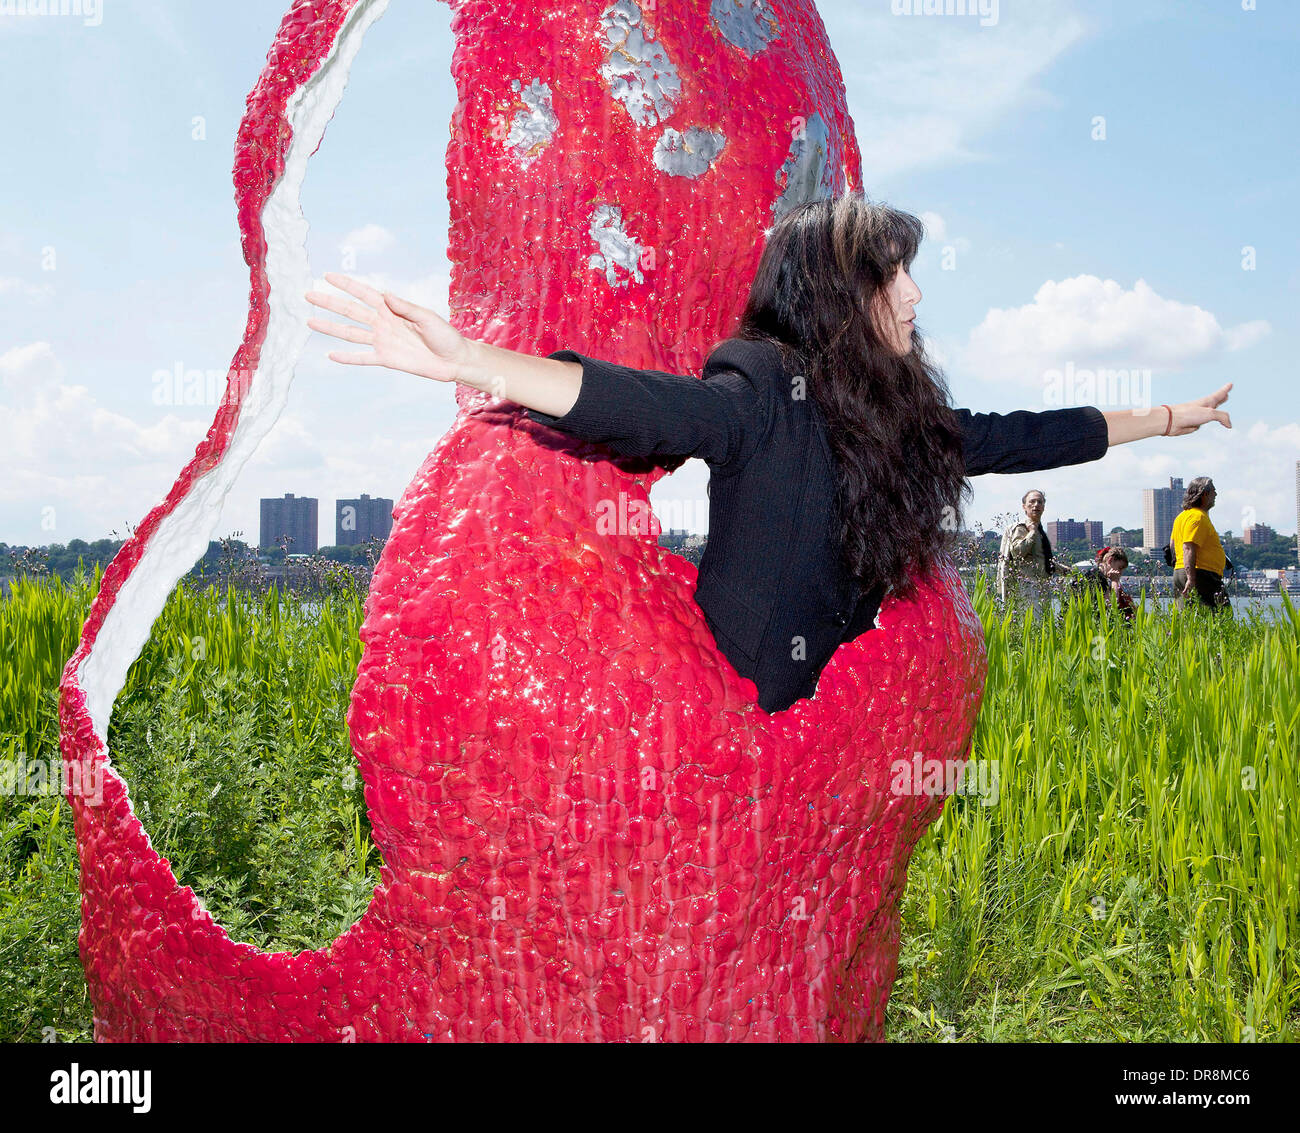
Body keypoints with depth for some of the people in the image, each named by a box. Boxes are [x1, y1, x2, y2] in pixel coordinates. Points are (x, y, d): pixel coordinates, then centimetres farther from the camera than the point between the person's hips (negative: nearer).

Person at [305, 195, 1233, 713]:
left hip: (838, 706, 7)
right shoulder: (764, 390, -15)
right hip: (737, 711, -7)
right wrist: (464, 361, -48)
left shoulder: (899, 413, 8)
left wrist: (1168, 419, 30)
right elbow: (649, 406, -32)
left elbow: (1018, 439, 20)